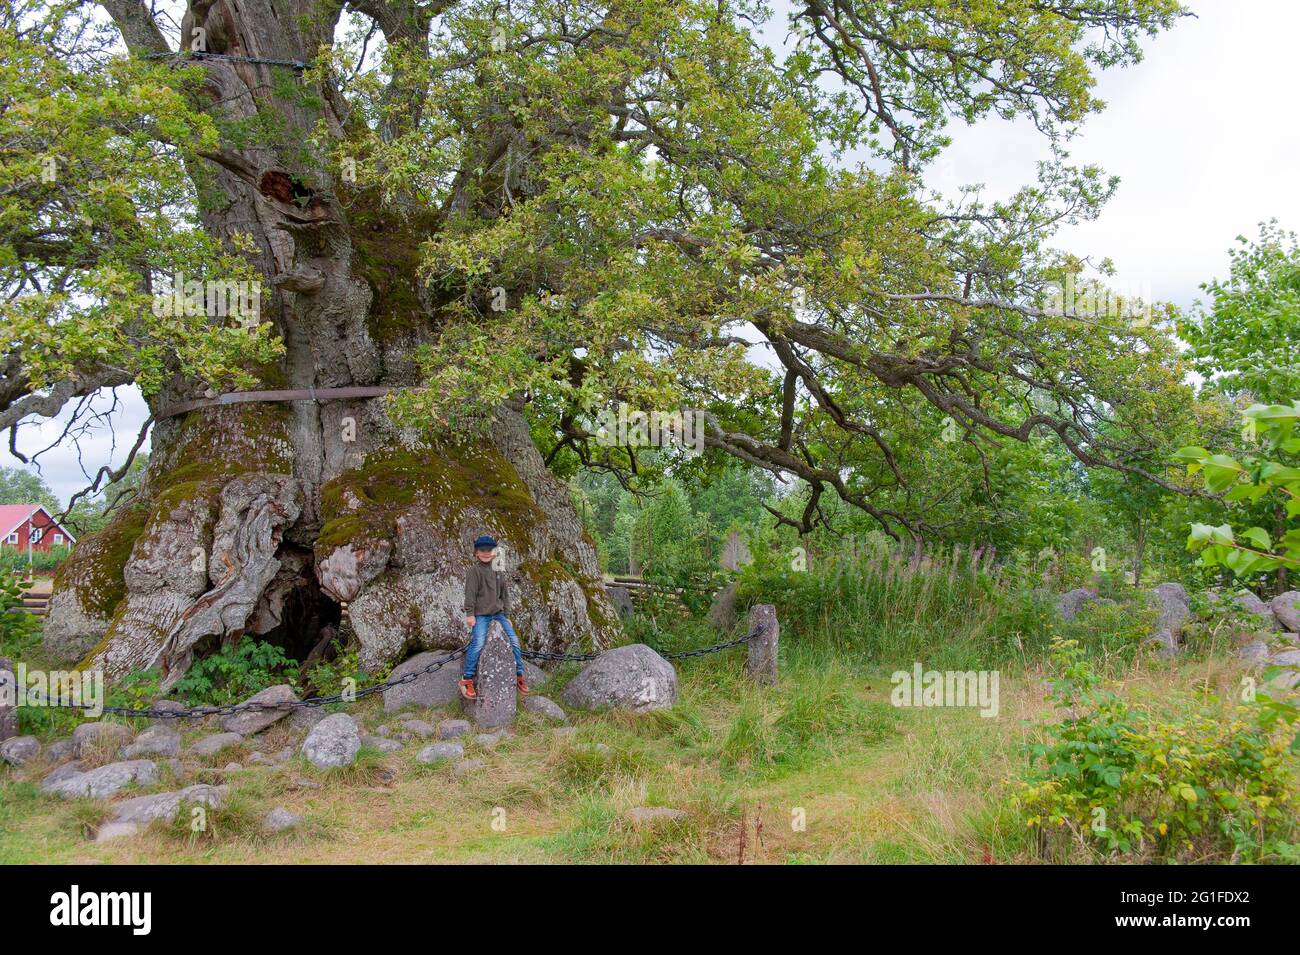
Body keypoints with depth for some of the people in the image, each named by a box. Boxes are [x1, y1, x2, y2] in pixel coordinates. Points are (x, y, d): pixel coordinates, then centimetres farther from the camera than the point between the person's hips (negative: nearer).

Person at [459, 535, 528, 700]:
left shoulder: (498, 572, 15)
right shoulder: (474, 570, -3)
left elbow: (505, 593, 19)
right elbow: (470, 593, -9)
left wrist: (506, 614, 15)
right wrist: (470, 614, -15)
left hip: (498, 613, 6)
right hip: (481, 615, -6)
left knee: (514, 640, -2)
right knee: (478, 643, -24)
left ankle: (519, 675, 9)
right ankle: (467, 679, -16)